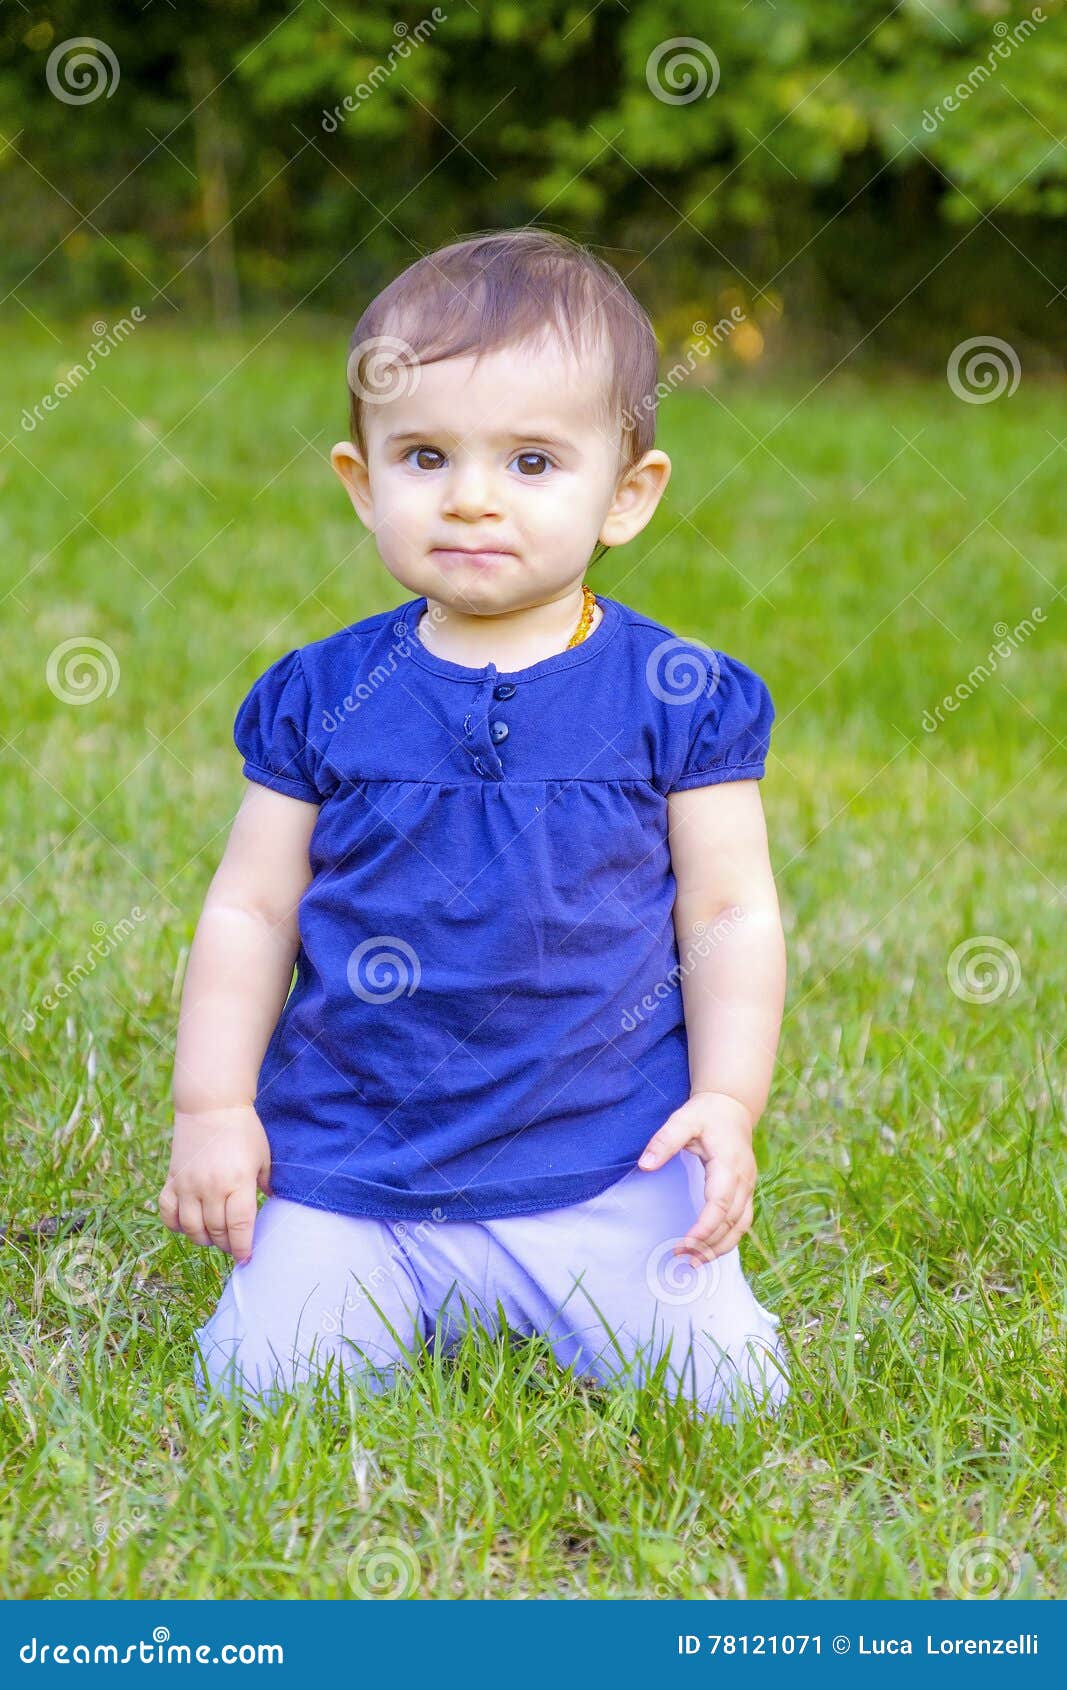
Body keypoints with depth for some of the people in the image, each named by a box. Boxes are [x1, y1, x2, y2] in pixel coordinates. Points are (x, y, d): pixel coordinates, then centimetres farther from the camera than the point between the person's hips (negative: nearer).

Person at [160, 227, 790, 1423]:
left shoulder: (677, 698, -2)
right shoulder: (322, 699, 1)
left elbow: (730, 914, 2)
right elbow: (249, 912, 7)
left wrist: (727, 1101, -8)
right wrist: (212, 1107, 1)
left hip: (605, 1167, -1)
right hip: (354, 1164, 1)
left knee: (719, 1389, -11)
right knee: (258, 1389, -11)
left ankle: (537, 1305, 20)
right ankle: (419, 1315, 22)